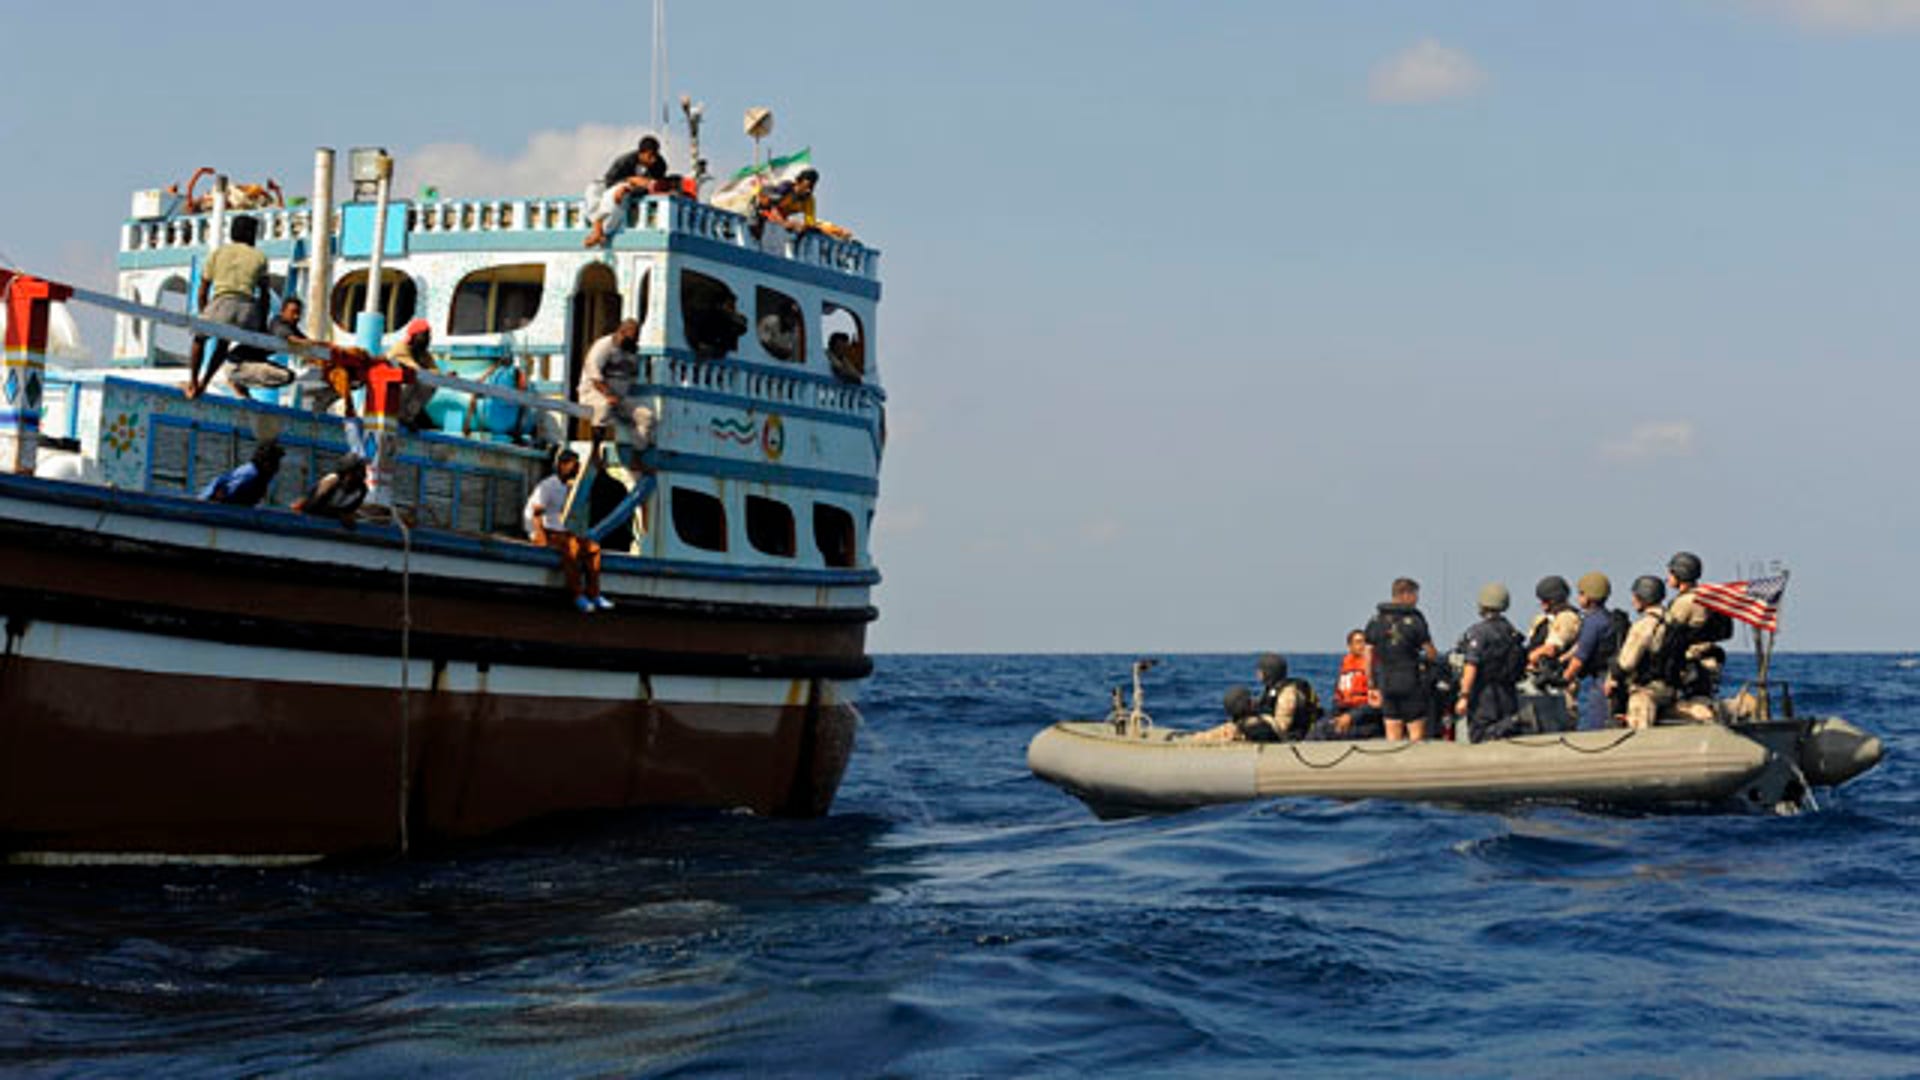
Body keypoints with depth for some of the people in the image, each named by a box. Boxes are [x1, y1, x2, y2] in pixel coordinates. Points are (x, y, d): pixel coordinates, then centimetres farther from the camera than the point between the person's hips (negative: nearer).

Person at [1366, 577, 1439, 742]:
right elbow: (1432, 655, -6)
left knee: (1393, 737, 7)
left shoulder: (1376, 621, 5)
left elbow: (1369, 657, 6)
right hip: (1411, 683, -5)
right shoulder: (1415, 620, -9)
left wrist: (1371, 686, 12)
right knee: (1417, 735, 1)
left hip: (1386, 684, 5)